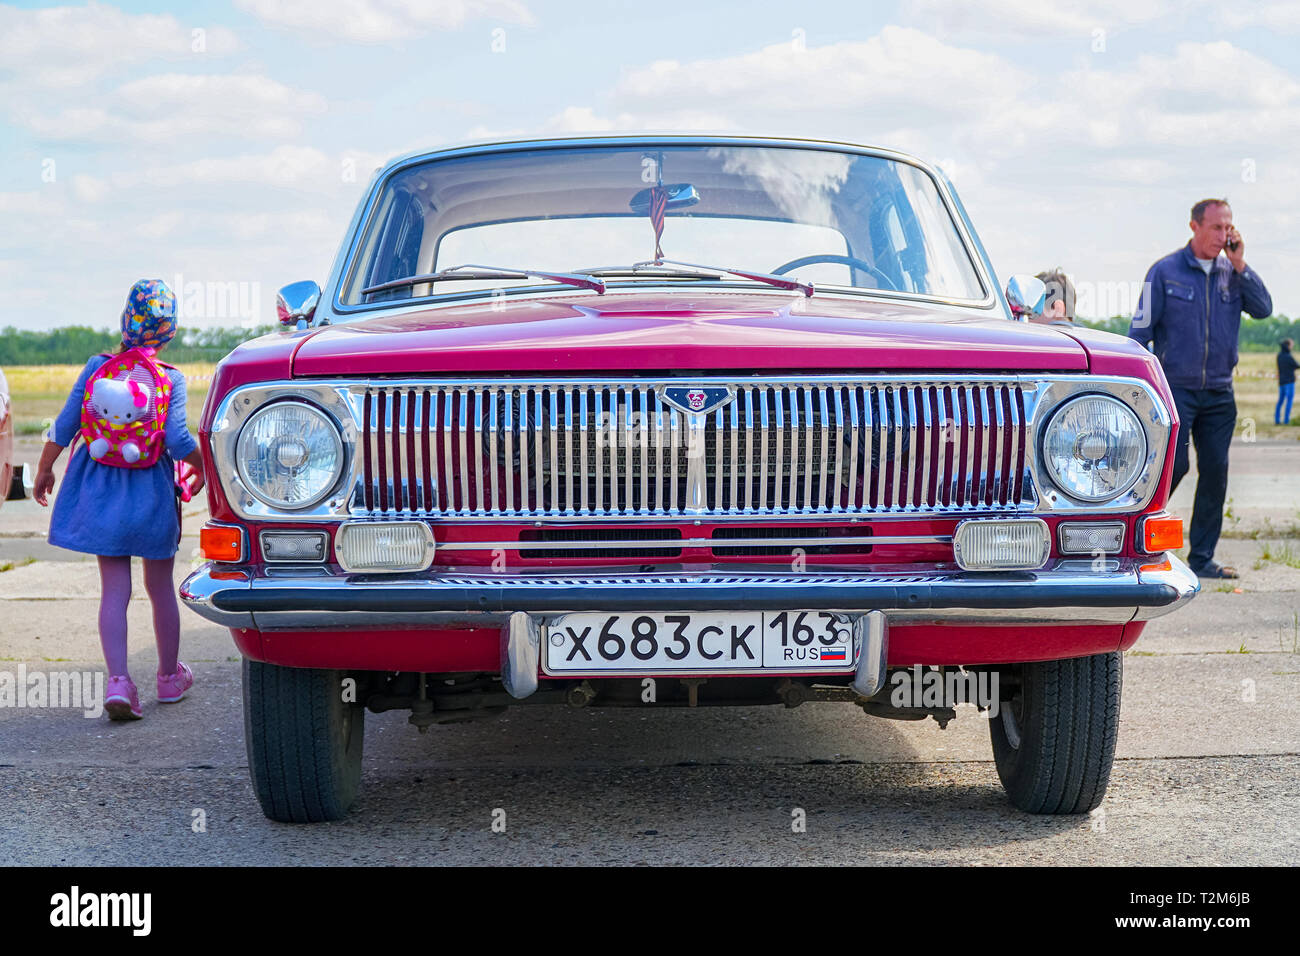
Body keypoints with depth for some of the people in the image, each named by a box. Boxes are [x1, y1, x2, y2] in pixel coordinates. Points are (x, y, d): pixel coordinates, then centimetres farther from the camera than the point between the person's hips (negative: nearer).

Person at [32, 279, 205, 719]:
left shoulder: (96, 366, -5)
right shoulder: (171, 378, -11)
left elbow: (64, 426, -3)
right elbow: (178, 440, -19)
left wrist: (44, 470, 11)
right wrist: (201, 468, 1)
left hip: (101, 489, 1)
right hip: (152, 492, -1)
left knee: (114, 588, 4)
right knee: (160, 587, 14)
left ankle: (118, 680, -10)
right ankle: (170, 676, 28)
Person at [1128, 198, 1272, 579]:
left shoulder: (1232, 273, 10)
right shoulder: (1165, 272, -3)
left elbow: (1263, 308, -3)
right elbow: (1140, 331, -3)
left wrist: (1239, 265, -8)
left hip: (1219, 391, 4)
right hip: (1176, 388, -4)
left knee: (1215, 471, 3)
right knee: (1174, 464, -12)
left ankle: (1202, 557, 10)